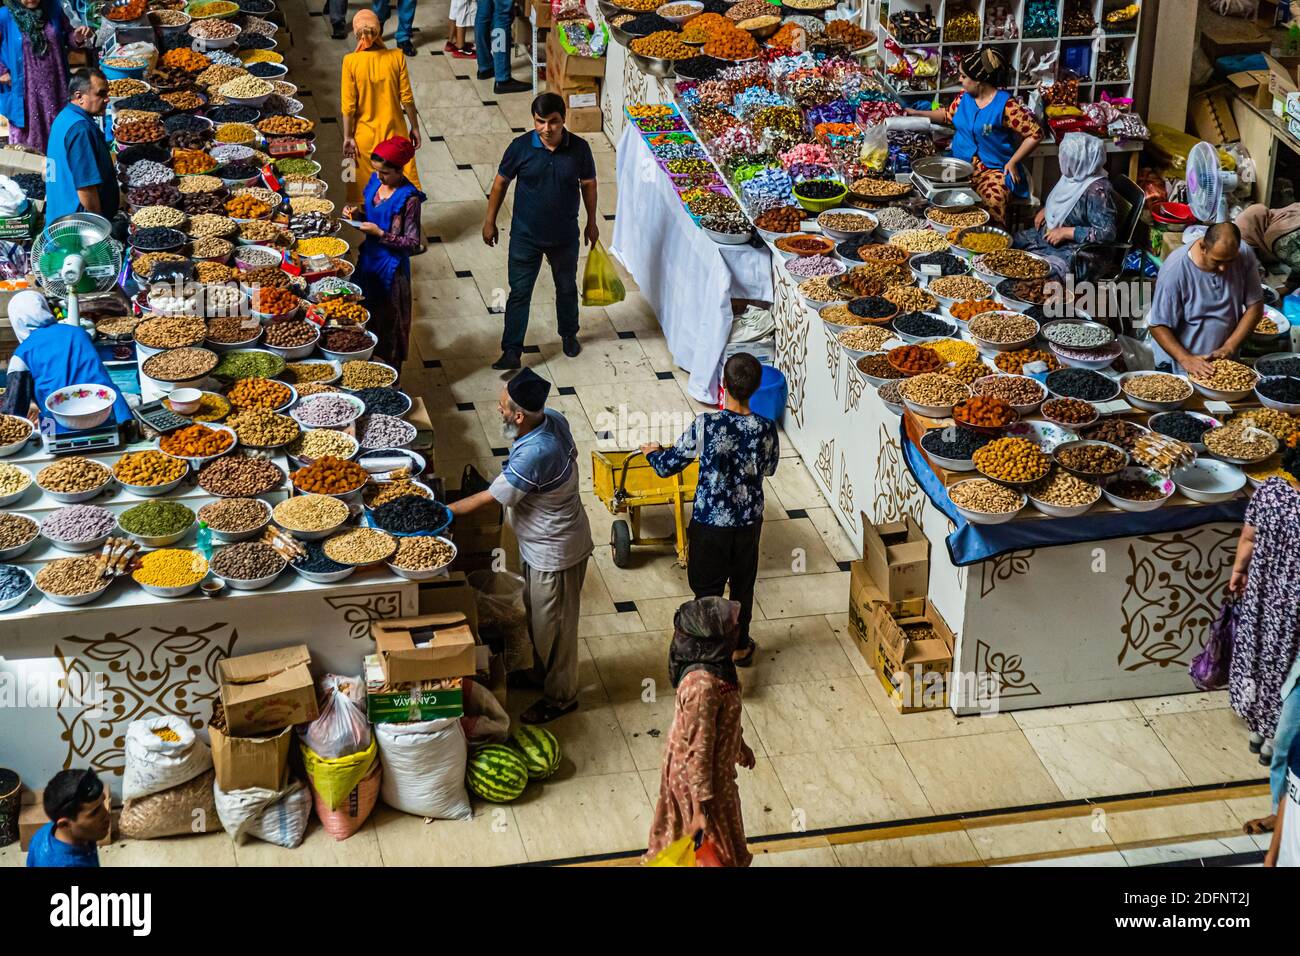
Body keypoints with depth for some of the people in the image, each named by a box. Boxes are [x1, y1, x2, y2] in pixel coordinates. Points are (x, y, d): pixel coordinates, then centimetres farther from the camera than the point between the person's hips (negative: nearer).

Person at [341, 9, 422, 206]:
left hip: (365, 136, -1)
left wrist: (348, 137, -2)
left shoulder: (351, 61, -15)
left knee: (367, 191, 12)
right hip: (395, 132, 1)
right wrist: (414, 127, 5)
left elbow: (349, 106, -12)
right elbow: (407, 98, -7)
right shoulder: (396, 57, -12)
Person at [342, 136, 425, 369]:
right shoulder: (375, 182, -2)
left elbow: (413, 244, -20)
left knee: (389, 318, 8)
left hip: (391, 265, -7)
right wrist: (357, 212, -4)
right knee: (368, 313, 19)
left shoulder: (408, 199, -23)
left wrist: (380, 234, -25)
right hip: (369, 257, 7)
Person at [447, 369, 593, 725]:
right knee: (537, 615, 28)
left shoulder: (533, 455, -38)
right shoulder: (552, 419, -13)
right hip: (540, 542, 9)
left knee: (552, 625, 12)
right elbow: (572, 453, 8)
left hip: (553, 552, -9)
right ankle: (542, 672, 50)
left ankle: (560, 696, 33)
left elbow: (489, 499, -26)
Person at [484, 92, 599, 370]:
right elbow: (501, 182, -3)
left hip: (565, 236, 2)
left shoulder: (579, 148, -14)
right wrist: (490, 221, 2)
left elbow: (588, 184, 2)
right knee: (519, 293, 3)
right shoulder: (521, 147, -16)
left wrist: (592, 222, 10)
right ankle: (512, 351, 12)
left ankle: (569, 334, 45)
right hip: (525, 236, -2)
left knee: (567, 288, 21)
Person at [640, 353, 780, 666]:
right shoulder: (766, 429, -15)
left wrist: (652, 452, 11)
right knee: (743, 586, 24)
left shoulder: (706, 425, -23)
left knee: (707, 590, 15)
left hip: (709, 523, -3)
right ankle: (740, 647, 41)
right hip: (749, 523, 3)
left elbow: (667, 466, -11)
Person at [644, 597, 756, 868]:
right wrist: (701, 807, -23)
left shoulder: (714, 663, -9)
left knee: (677, 830, 29)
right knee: (716, 847, 14)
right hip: (699, 773, -8)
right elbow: (697, 750, -30)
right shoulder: (702, 686, -38)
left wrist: (741, 747, 25)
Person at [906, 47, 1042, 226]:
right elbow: (948, 115, 29)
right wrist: (917, 113, 25)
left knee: (994, 200, -35)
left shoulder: (1005, 105, -13)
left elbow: (1035, 134, -10)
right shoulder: (964, 97, 8)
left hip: (993, 169, -5)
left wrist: (1012, 162, -12)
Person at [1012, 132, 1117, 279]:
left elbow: (1107, 233, -32)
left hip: (1069, 250, -9)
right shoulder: (1076, 175, -2)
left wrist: (1065, 232, -27)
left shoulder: (1096, 191, -29)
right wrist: (1044, 210, 3)